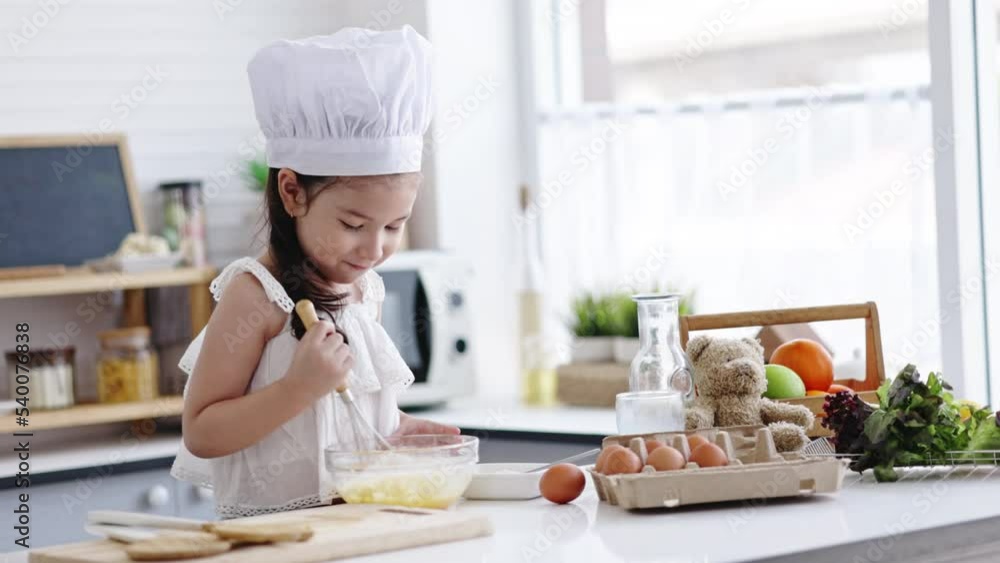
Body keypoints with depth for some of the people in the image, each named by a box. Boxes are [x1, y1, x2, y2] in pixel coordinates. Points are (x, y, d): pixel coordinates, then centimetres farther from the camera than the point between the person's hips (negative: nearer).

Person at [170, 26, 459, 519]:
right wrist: (299, 387, -21)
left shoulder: (366, 288, 10)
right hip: (272, 531, -6)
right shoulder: (256, 293, -10)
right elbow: (201, 435, -12)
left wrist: (399, 430, 9)